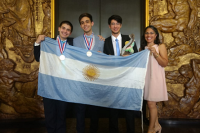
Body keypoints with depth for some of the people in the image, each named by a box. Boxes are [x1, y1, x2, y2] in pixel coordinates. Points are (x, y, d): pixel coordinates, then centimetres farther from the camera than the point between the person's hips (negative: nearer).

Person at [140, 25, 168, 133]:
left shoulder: (160, 46, -2)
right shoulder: (142, 48, 12)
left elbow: (164, 63, -10)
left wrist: (155, 53, -21)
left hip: (155, 78, -5)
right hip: (145, 78, 5)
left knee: (151, 104, -4)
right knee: (152, 104, 12)